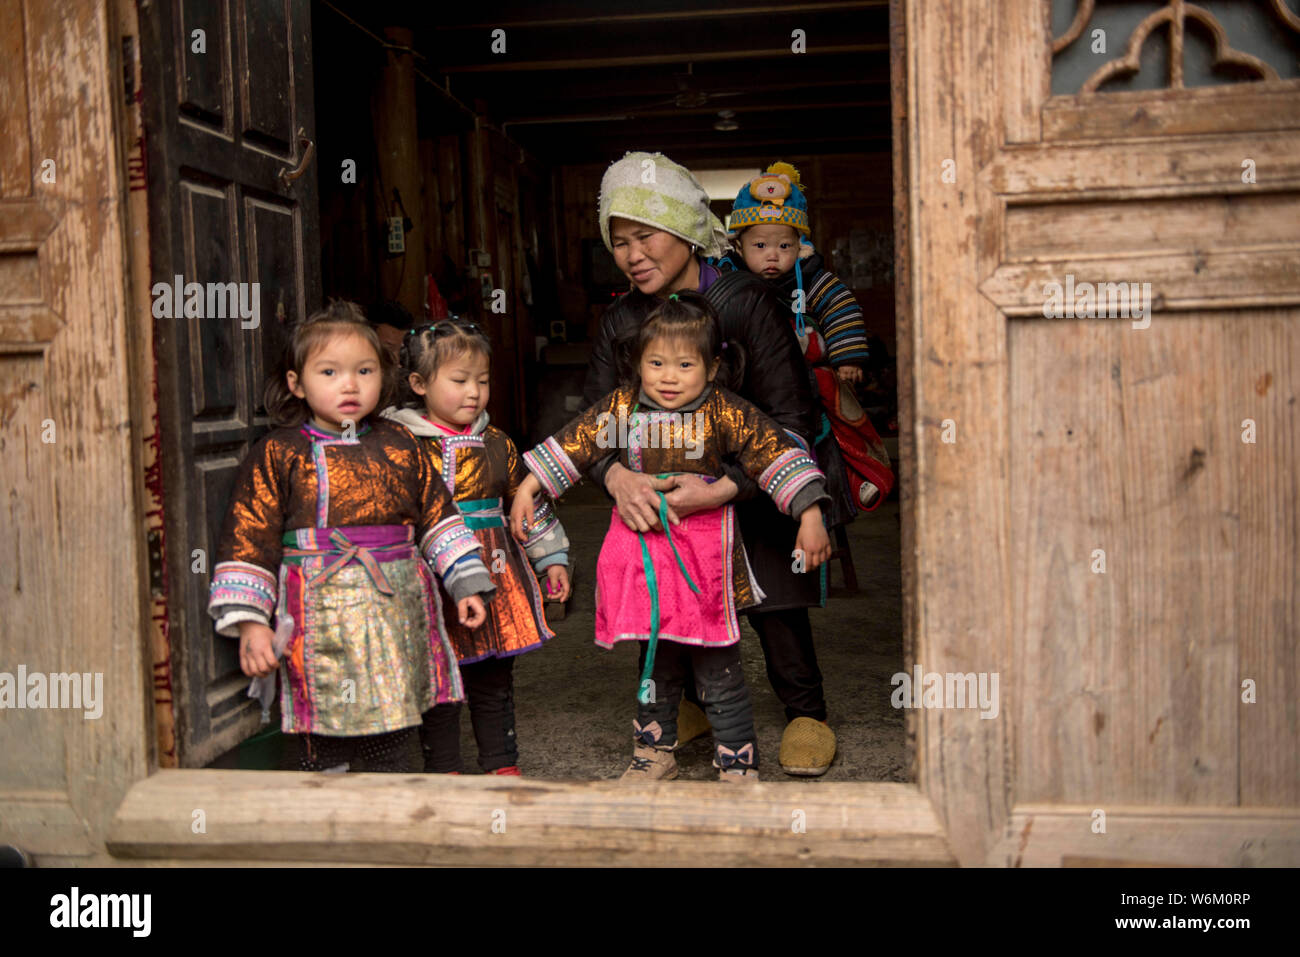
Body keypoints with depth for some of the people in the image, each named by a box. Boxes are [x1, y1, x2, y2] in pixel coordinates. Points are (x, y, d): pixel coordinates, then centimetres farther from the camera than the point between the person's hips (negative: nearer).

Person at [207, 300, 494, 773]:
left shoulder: (400, 446, 9)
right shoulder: (277, 455, -1)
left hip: (397, 616, 3)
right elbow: (249, 541, -2)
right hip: (318, 620, -3)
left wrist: (467, 585, 11)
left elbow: (438, 517, 16)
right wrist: (250, 623, -9)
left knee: (398, 750, 10)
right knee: (322, 742, 2)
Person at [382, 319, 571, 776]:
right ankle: (443, 769, 20)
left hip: (494, 573, 4)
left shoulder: (495, 444, 8)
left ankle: (502, 764, 27)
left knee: (495, 678, 13)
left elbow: (529, 501, 15)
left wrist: (553, 558, 15)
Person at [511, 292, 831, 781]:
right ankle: (655, 750, 34)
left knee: (718, 672, 3)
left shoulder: (725, 413, -10)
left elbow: (777, 453, -9)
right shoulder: (621, 407, 0)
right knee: (655, 662, 17)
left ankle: (737, 763, 17)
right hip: (643, 552, 4)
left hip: (705, 556, -3)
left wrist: (810, 519, -13)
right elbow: (573, 444, 8)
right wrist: (528, 489, 8)